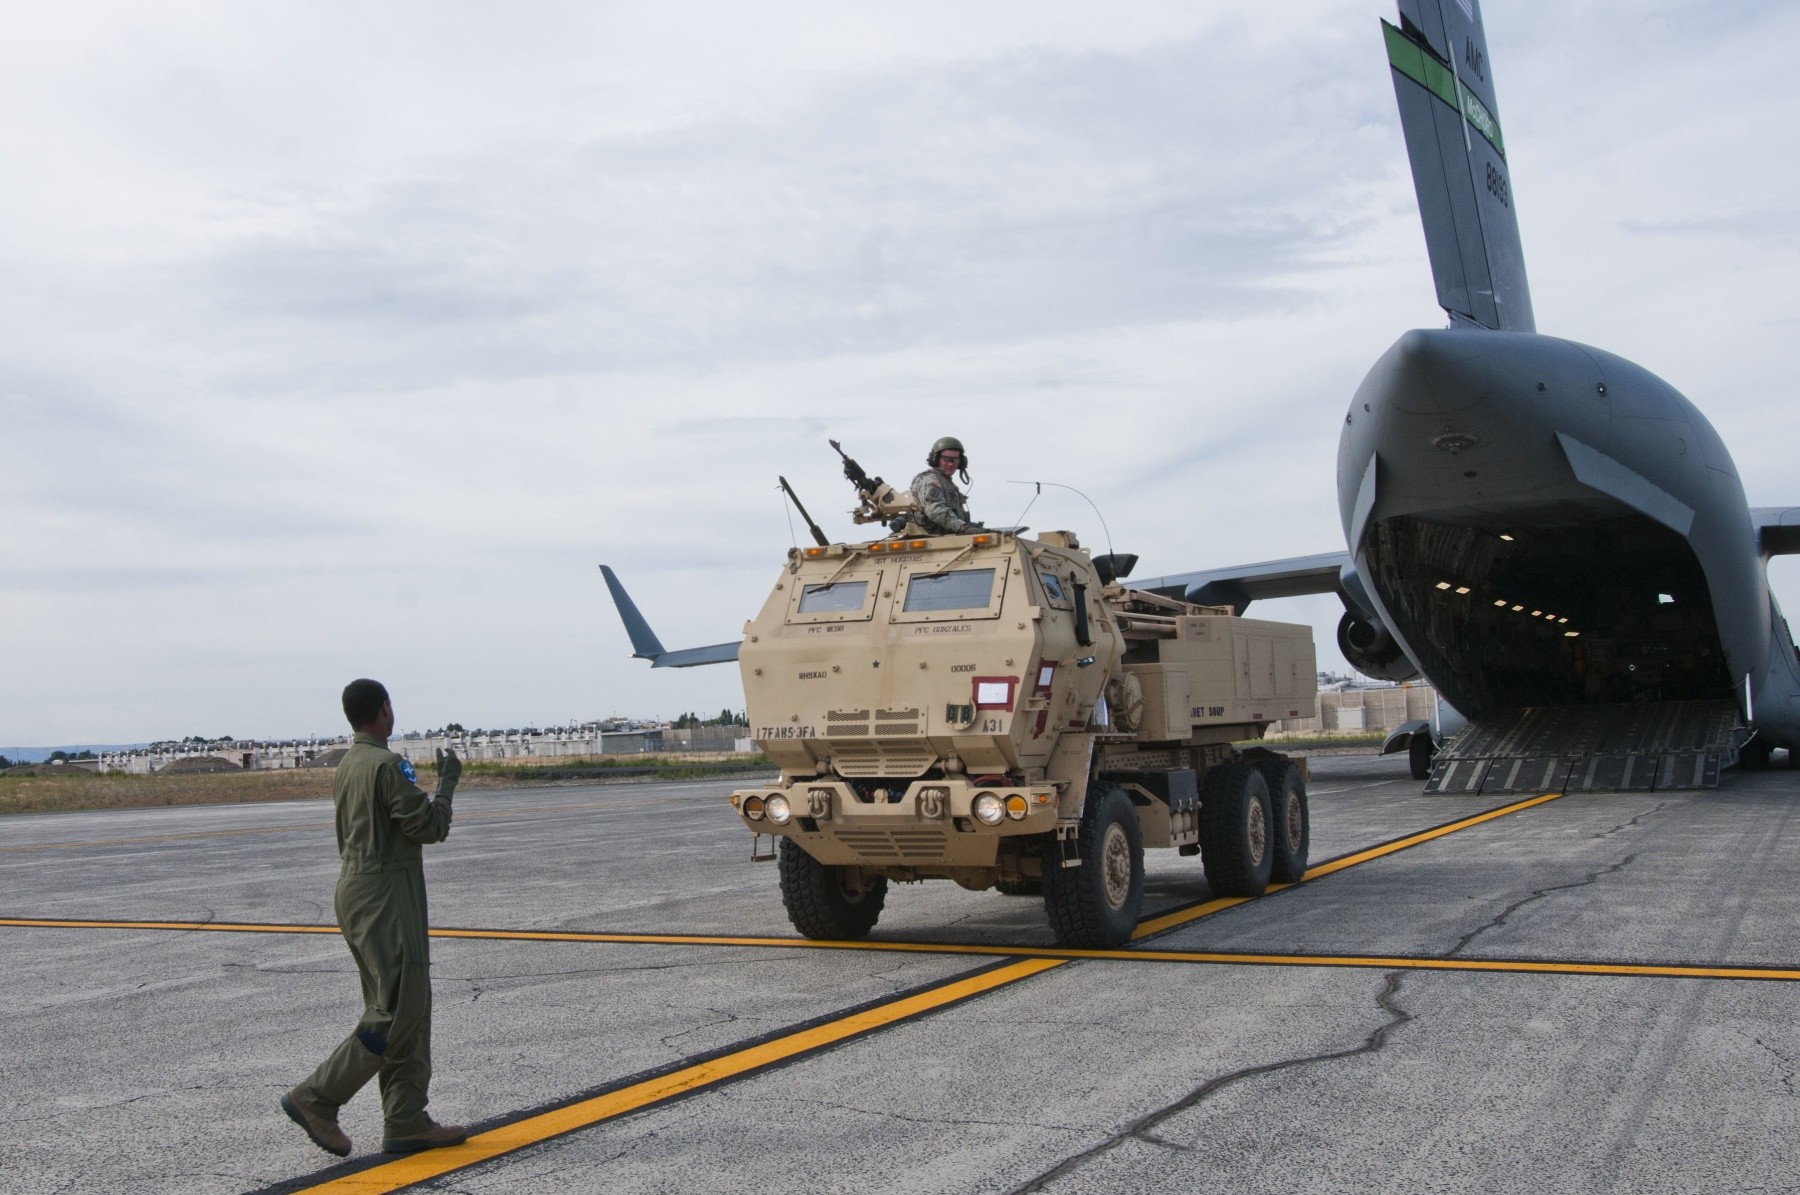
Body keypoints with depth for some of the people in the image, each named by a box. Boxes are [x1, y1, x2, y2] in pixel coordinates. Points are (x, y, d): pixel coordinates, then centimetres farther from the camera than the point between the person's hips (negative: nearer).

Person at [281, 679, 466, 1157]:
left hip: (356, 889, 10)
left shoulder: (345, 768, 13)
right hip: (385, 897, -10)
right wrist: (447, 781, 0)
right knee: (398, 1011, -6)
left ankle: (406, 1121, 10)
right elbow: (430, 827, -15)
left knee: (408, 1009, 10)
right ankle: (315, 1099, -2)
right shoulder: (385, 765, -16)